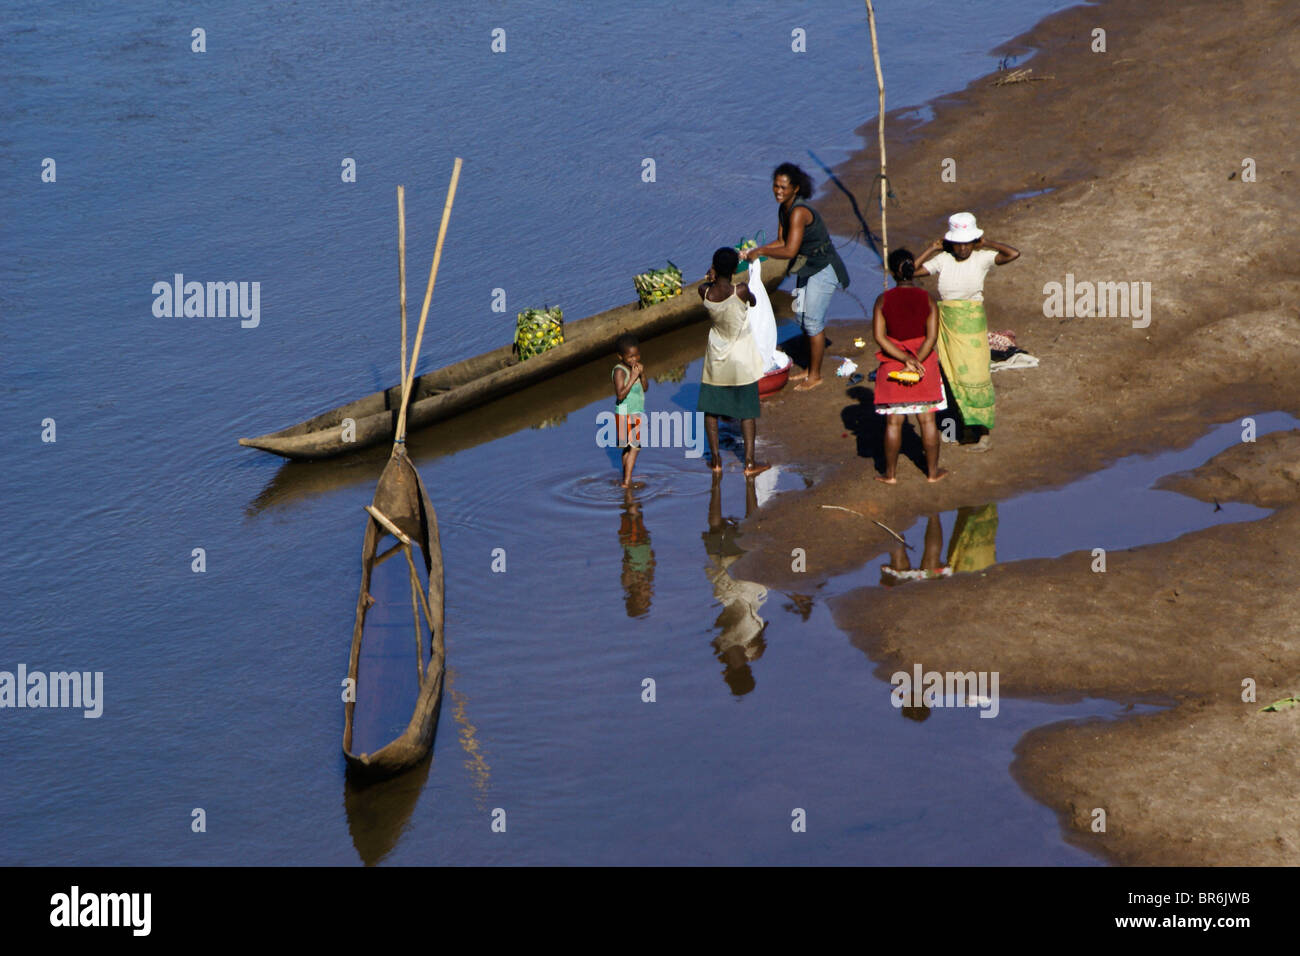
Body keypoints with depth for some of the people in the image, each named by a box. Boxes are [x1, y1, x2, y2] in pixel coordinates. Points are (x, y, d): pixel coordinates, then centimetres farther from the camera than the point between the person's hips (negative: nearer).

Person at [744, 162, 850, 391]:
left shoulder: (799, 212, -28)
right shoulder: (784, 209, 2)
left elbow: (789, 251, -32)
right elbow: (782, 242, 9)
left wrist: (760, 252, -21)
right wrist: (755, 251, -5)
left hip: (823, 270, -10)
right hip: (807, 268, 10)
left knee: (813, 322, -3)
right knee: (804, 319, 16)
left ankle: (815, 375, 9)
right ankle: (811, 370, 29)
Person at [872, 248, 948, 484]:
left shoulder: (883, 300, -8)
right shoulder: (927, 299, -6)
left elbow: (880, 337, -13)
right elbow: (931, 336, -13)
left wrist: (906, 359, -14)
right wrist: (915, 362, -15)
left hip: (893, 365, -1)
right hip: (925, 363, 1)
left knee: (893, 422, 7)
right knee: (927, 420, 9)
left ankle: (890, 473, 14)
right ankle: (933, 471, 17)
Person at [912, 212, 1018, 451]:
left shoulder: (982, 258, -5)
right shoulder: (942, 260, 1)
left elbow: (1013, 254, -18)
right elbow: (912, 271, -6)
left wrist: (986, 243, -9)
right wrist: (931, 249, -6)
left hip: (973, 325, -3)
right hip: (948, 325, 3)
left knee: (976, 375, -6)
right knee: (954, 375, 9)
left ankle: (984, 433, -3)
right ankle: (967, 424, 24)